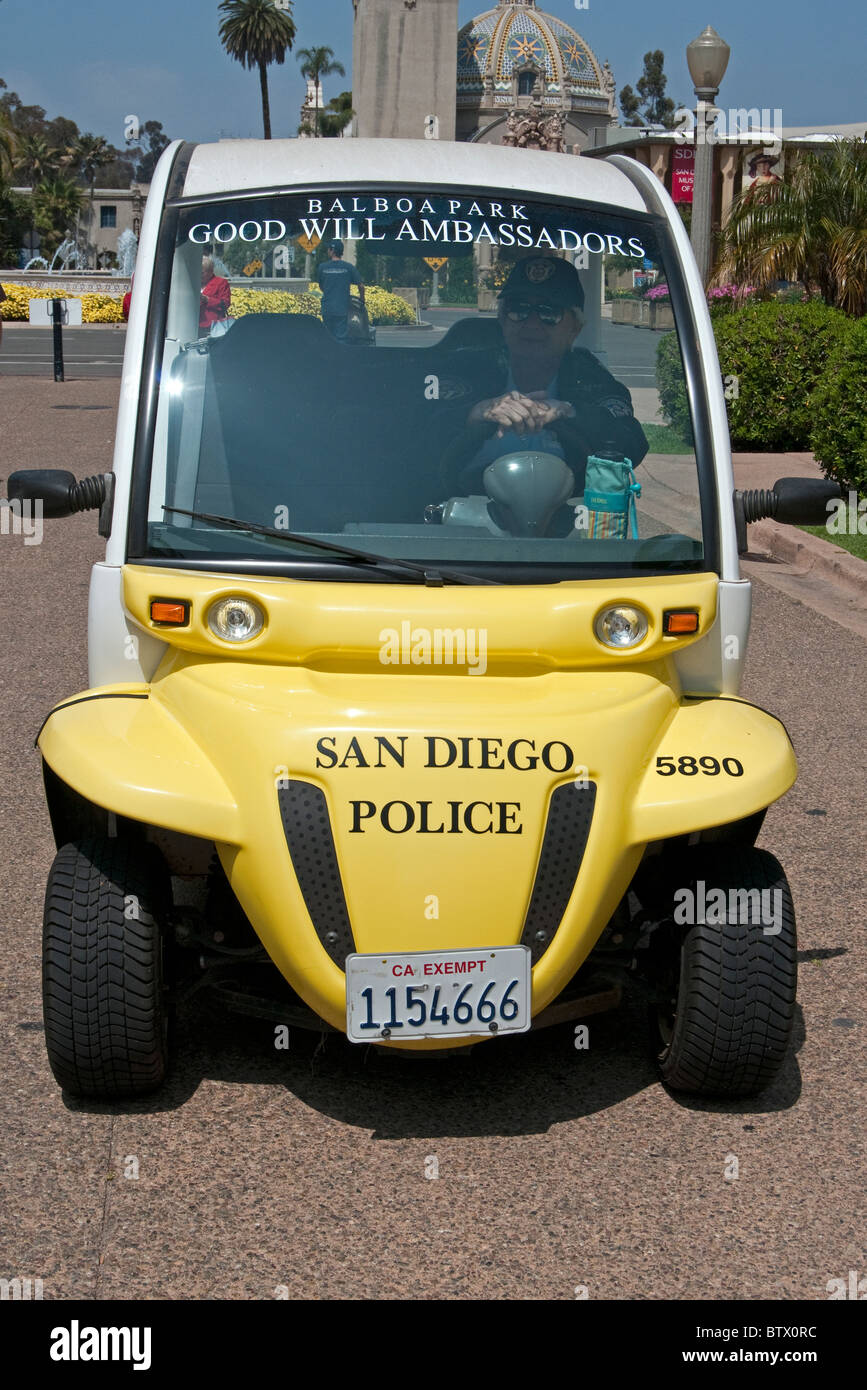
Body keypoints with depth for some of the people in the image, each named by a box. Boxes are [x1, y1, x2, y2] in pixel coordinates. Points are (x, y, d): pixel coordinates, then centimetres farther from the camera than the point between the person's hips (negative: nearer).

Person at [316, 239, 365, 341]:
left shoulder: (323, 267, 1)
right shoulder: (348, 267, -2)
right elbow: (361, 285, -2)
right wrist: (362, 301, 14)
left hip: (327, 309, 1)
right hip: (342, 309, -1)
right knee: (341, 338, -1)